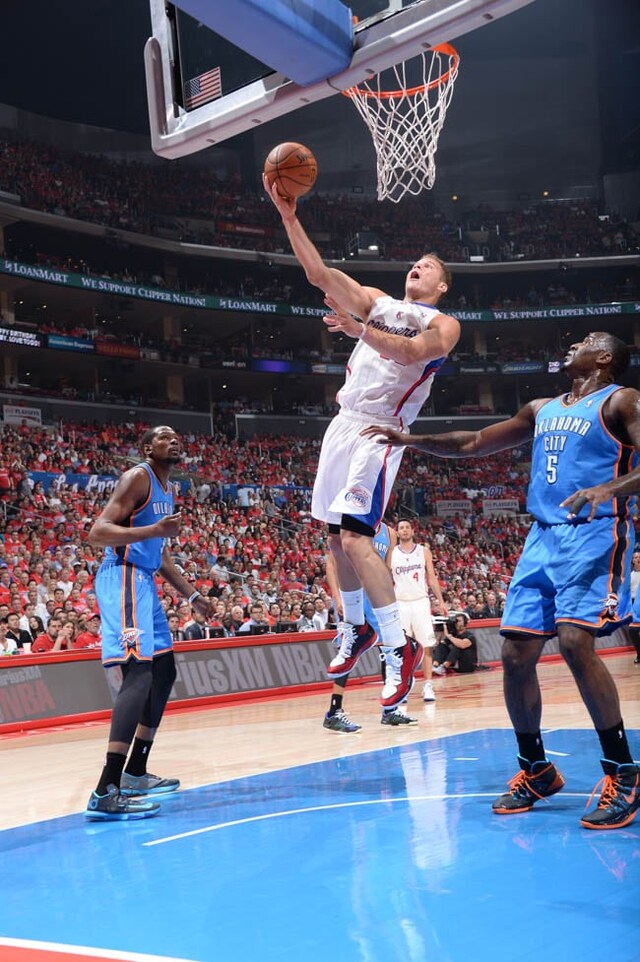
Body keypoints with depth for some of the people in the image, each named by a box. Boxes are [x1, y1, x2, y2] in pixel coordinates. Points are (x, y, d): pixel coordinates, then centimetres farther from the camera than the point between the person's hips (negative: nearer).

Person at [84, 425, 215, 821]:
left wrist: (193, 595, 27)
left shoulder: (168, 490, 20)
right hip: (123, 579, -11)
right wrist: (153, 530, -31)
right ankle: (106, 792, -29)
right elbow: (97, 532, -20)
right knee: (139, 674, -22)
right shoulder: (137, 478, -10)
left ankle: (135, 772, 24)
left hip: (144, 582, 11)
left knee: (164, 672, 16)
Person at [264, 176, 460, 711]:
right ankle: (355, 629, 28)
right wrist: (289, 217, -1)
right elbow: (321, 274, 8)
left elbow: (410, 351, -20)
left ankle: (399, 647, -14)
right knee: (336, 534, 11)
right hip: (345, 422, 7)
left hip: (380, 432, -7)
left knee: (354, 536, -19)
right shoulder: (379, 302, 19)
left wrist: (361, 330, -36)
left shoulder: (444, 324, 2)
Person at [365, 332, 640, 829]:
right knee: (516, 654, 1)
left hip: (596, 533, -7)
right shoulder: (541, 410, 21)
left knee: (575, 642, -24)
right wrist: (409, 440, 19)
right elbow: (473, 443, 27)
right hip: (543, 537, 7)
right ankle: (535, 770, 18)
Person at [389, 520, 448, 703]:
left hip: (420, 602, 0)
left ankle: (428, 685, -1)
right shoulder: (391, 554, 4)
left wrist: (440, 600, 0)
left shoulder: (424, 551, 6)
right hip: (400, 604, 0)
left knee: (426, 645, -4)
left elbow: (431, 578, 7)